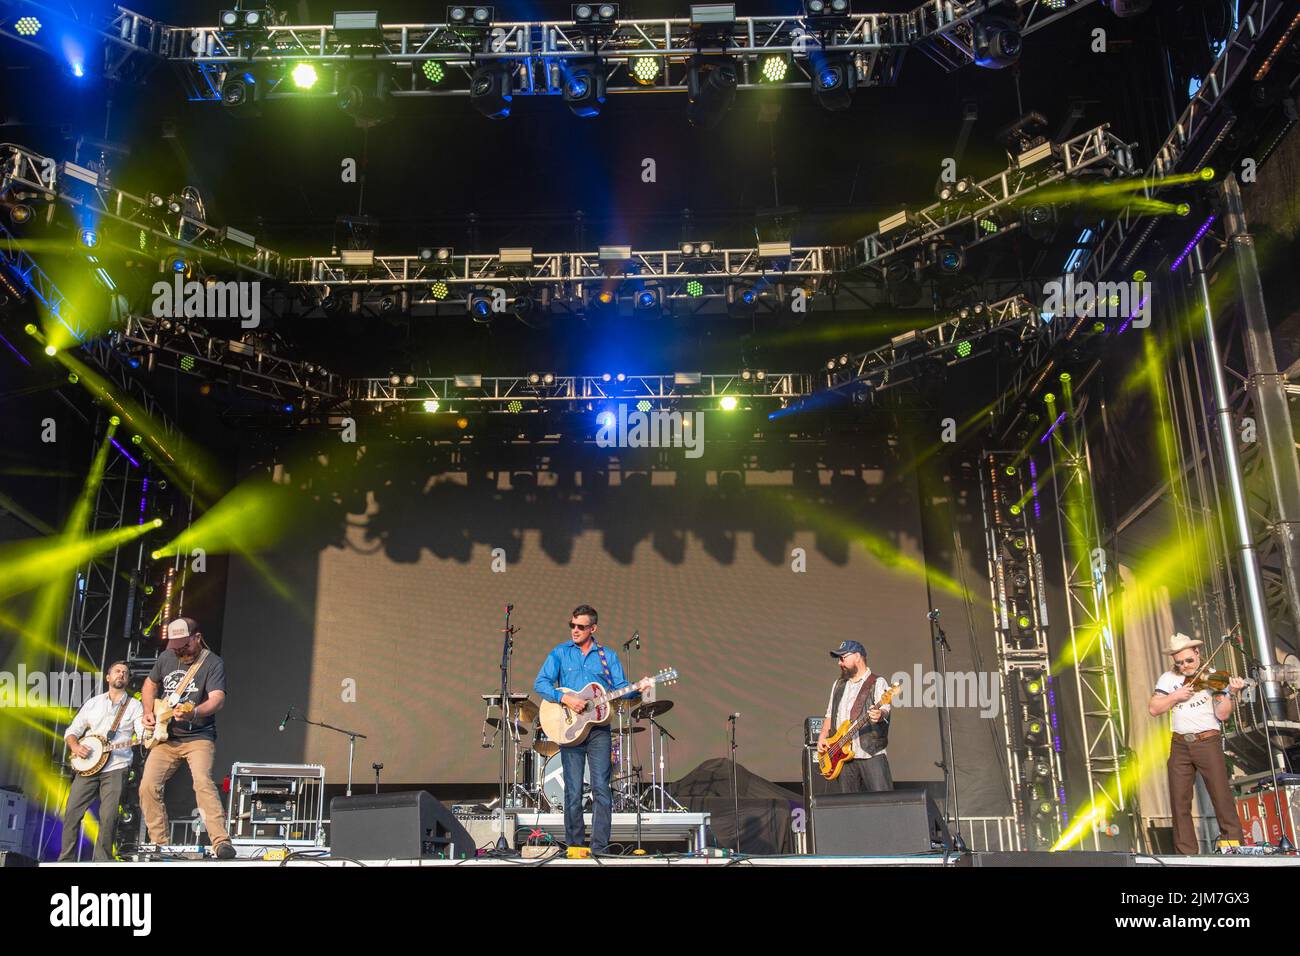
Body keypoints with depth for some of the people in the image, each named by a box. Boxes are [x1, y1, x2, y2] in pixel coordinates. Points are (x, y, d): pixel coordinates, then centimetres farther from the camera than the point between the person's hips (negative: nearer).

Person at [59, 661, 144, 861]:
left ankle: (102, 861, 1)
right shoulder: (93, 703, 15)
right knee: (72, 812, -3)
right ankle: (66, 860, 9)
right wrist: (75, 746, -5)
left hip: (116, 768, -3)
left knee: (109, 817, -11)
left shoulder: (135, 706, 7)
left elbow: (144, 736, -6)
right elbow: (72, 731, 16)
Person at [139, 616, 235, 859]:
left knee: (203, 782, -26)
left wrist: (194, 713, -45)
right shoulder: (166, 657, 7)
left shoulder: (212, 663, -11)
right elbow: (150, 684, 25)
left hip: (198, 737, -6)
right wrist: (148, 712, 8)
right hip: (166, 738, 6)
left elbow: (218, 699, -25)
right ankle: (160, 844, 8)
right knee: (148, 787, -6)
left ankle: (222, 842, -29)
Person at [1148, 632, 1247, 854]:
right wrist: (1176, 696, -10)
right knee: (1179, 801, 1)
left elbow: (1222, 715, -5)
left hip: (1208, 742, -3)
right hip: (1180, 745, 3)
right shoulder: (1168, 678, 10)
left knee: (1221, 796, -6)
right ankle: (1187, 853, 9)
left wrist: (1230, 693, -20)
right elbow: (1153, 709, 2)